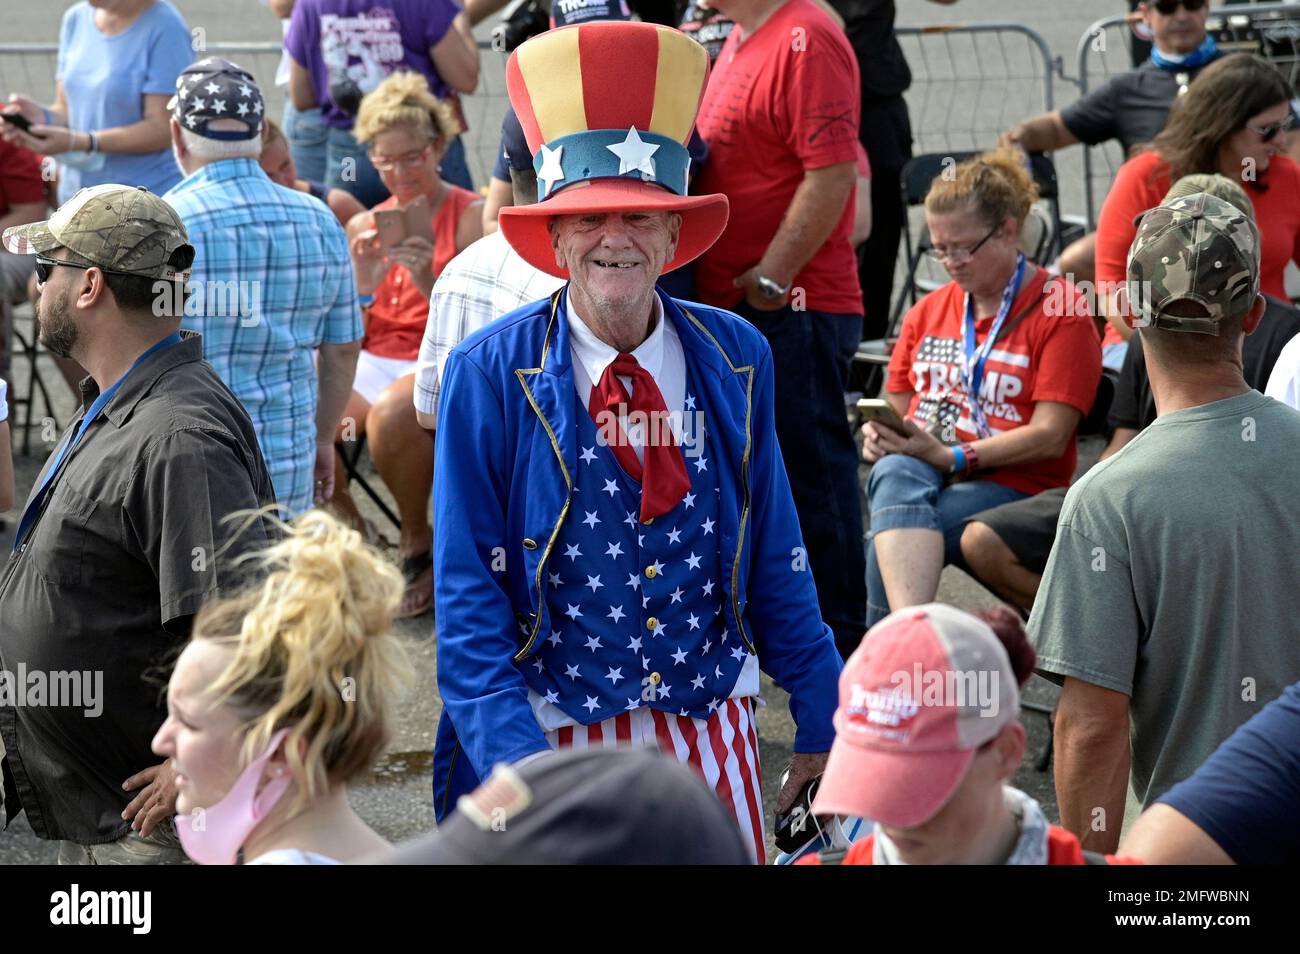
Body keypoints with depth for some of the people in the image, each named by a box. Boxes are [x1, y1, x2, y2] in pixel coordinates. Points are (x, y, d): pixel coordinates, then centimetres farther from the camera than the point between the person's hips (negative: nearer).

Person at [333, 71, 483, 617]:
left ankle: (419, 543, -11)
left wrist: (427, 280, -24)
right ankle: (347, 528, 2)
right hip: (374, 362, 5)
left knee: (390, 414, -38)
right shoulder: (365, 226, 14)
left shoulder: (471, 217, -1)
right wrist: (363, 280, -9)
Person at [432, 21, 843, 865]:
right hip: (554, 736, -2)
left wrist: (821, 723, 8)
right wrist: (515, 765, -17)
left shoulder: (736, 359, 1)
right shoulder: (491, 376, -8)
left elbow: (777, 559, 6)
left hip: (713, 733, 3)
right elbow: (467, 595, -8)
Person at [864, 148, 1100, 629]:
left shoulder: (1061, 311, 1)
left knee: (885, 549, -33)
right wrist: (881, 435, -2)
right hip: (917, 474, 4)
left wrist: (951, 456, -17)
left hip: (1012, 486, -4)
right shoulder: (927, 311, 21)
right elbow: (898, 407, 23)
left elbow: (1050, 437, -8)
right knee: (894, 472, -36)